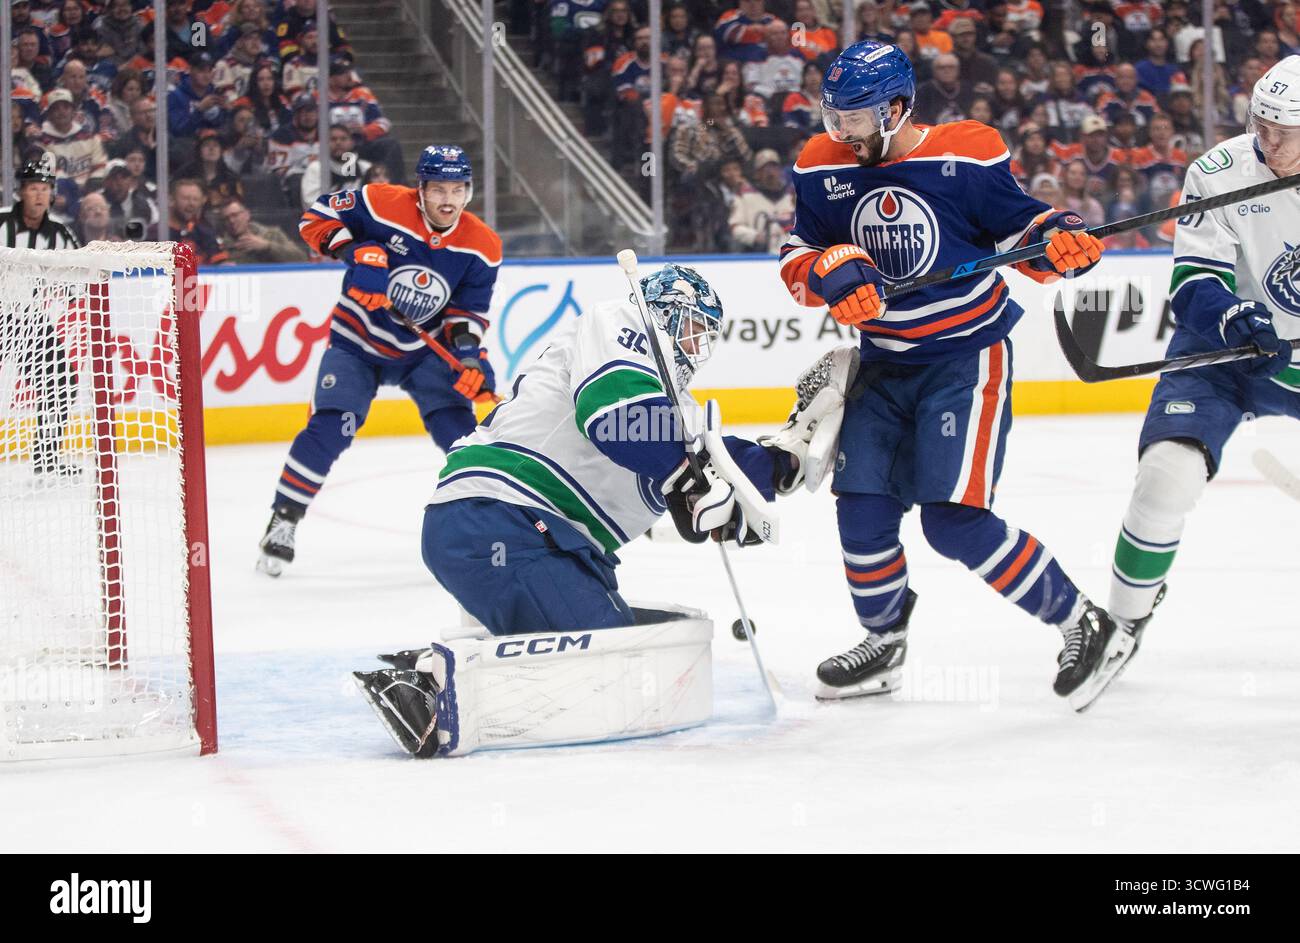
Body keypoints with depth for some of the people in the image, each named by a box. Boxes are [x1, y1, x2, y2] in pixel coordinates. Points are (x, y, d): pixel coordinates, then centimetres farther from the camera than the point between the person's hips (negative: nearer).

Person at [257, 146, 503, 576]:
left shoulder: (481, 247, -11)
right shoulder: (384, 204, -20)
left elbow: (468, 313, -4)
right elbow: (317, 217, -11)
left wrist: (468, 349, -24)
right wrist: (354, 252, -26)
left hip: (425, 349, 2)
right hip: (358, 341, -2)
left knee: (459, 430, -12)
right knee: (329, 430, -15)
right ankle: (281, 523, -2)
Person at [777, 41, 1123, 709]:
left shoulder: (967, 158, -12)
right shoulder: (823, 170, 1)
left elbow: (1023, 232, -4)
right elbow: (798, 259, 4)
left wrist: (1059, 240, -25)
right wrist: (836, 272, -17)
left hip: (966, 359, -6)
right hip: (883, 365, 6)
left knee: (954, 521, -15)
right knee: (862, 509, 3)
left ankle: (1080, 624, -2)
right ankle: (884, 643, 28)